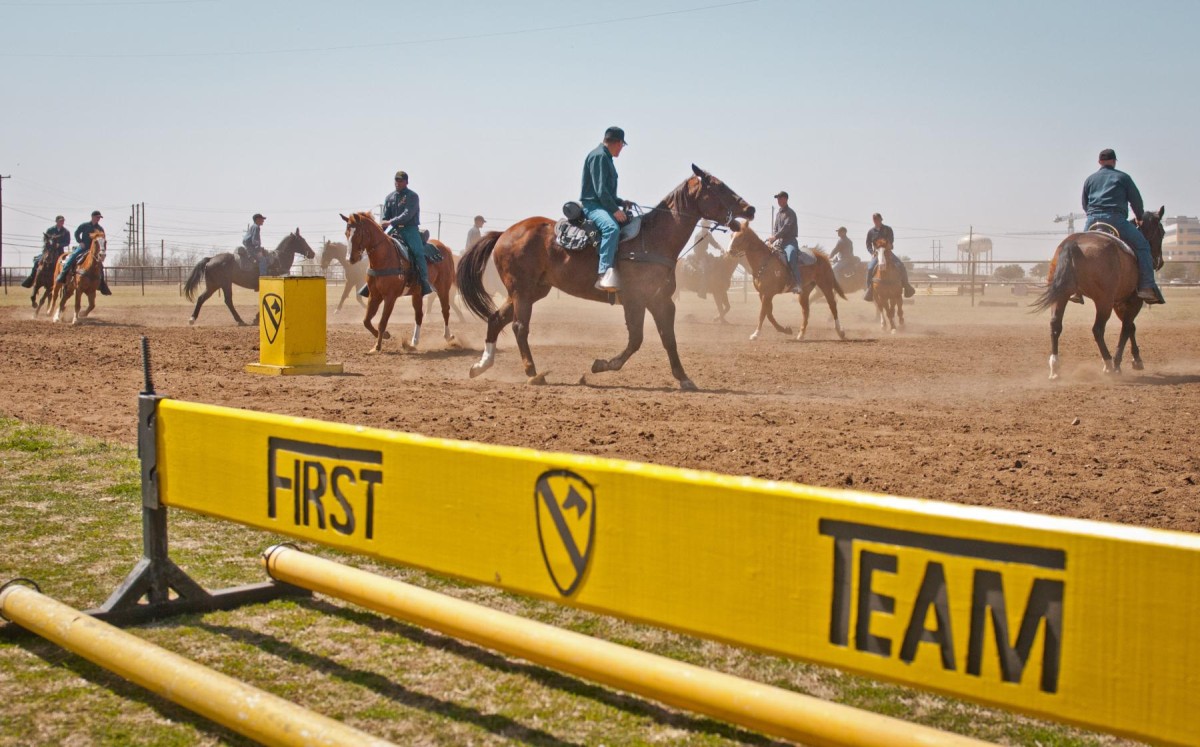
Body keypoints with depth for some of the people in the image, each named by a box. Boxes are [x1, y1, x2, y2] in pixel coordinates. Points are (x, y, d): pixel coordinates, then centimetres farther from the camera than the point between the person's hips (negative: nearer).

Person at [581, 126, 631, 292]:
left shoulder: (606, 158, 21)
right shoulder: (598, 156, -10)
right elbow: (600, 190, -19)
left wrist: (620, 202, 14)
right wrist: (615, 210, -21)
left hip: (604, 205, 11)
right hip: (592, 205, -11)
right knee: (612, 227, -36)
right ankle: (605, 273, -47)